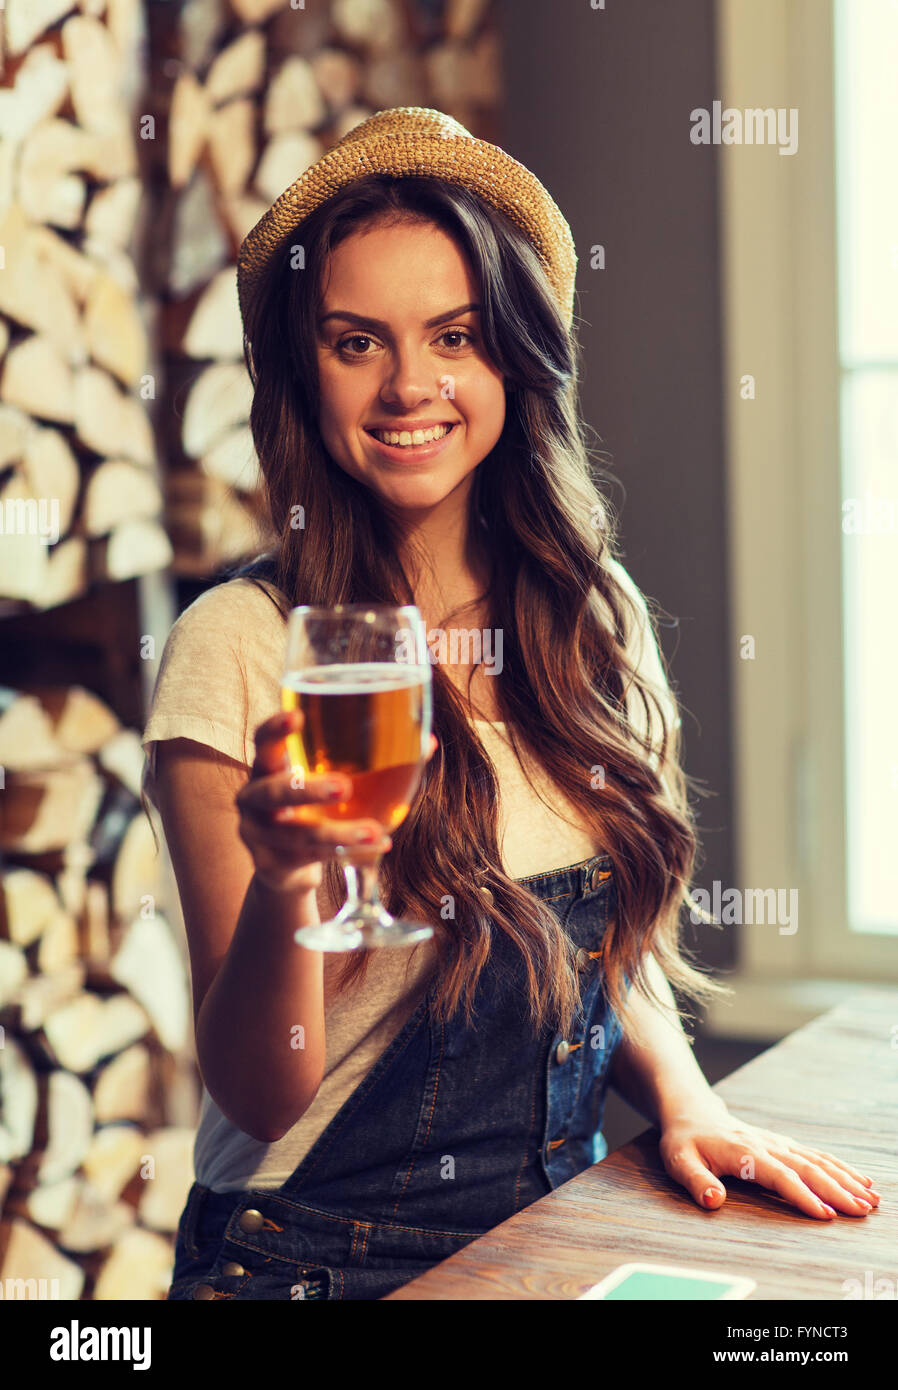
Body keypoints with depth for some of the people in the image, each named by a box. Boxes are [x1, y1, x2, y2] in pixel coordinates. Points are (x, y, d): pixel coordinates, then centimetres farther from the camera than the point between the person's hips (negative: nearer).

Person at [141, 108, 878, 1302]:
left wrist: (680, 1095, -4)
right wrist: (281, 887, -28)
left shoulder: (596, 619, 1)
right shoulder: (241, 647, -13)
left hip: (561, 1230, 4)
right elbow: (258, 1098, -11)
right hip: (320, 1256, -3)